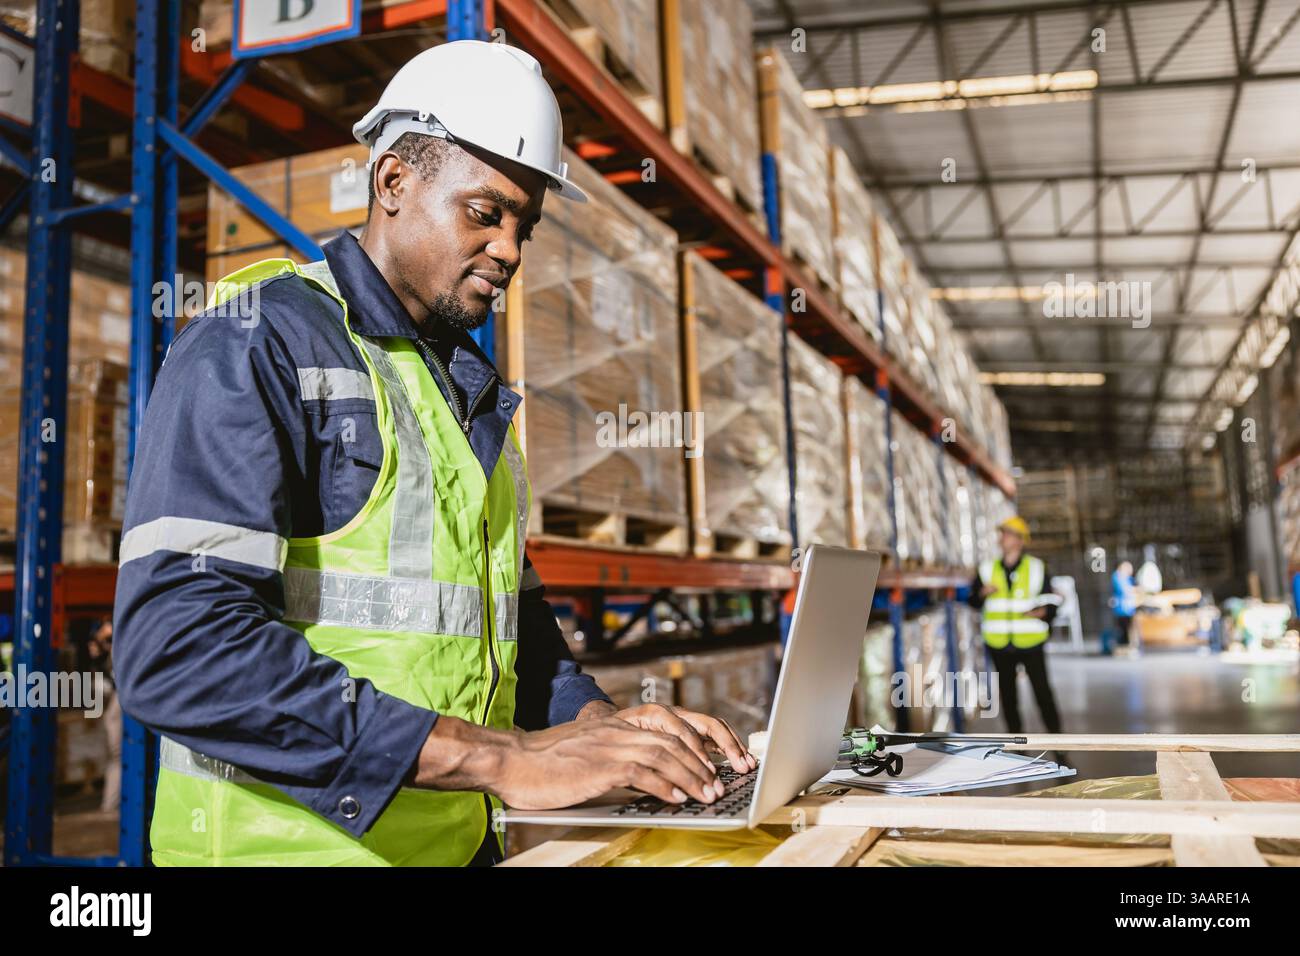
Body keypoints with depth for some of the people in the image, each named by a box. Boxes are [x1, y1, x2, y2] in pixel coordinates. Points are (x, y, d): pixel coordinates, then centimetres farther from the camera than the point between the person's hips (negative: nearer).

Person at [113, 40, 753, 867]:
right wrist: (499, 757, -24)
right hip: (297, 841, -5)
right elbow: (175, 643, -20)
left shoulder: (474, 388, 16)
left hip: (461, 840, 6)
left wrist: (597, 723, 0)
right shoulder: (257, 344, -8)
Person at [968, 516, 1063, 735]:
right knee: (1007, 695, 9)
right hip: (1000, 644, 3)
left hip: (1030, 642, -3)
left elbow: (1050, 602, 3)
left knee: (1042, 692, -3)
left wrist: (1042, 612, -18)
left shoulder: (1036, 568, 1)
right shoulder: (988, 569, 8)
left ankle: (1056, 736, 9)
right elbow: (974, 601, 11)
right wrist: (983, 593, -9)